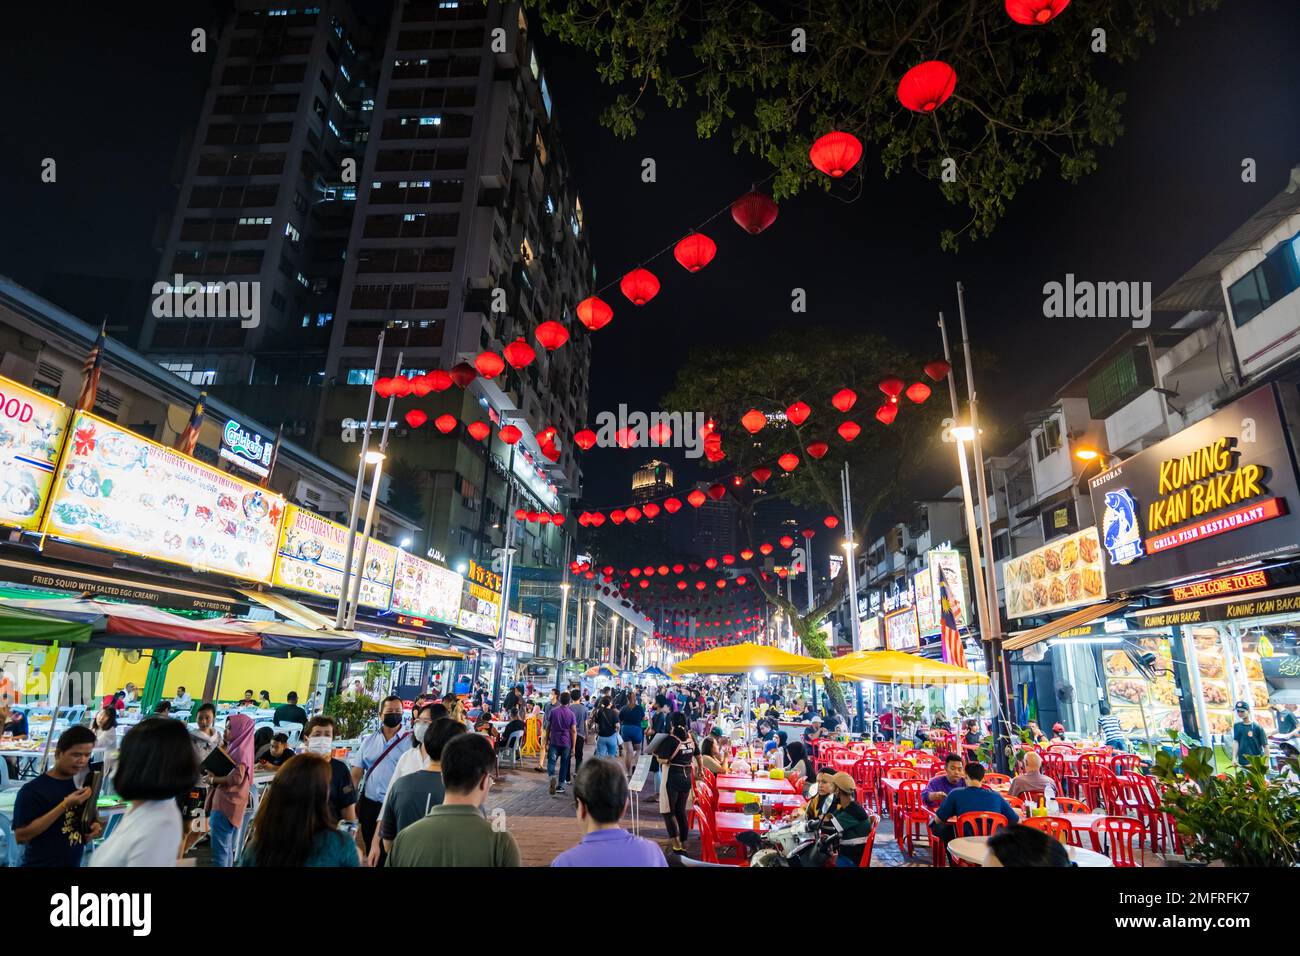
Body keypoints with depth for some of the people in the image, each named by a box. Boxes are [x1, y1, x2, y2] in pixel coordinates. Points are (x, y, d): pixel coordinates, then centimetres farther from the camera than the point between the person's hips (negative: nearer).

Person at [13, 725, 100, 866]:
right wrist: (65, 805, -27)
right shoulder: (32, 790, -15)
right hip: (41, 863, -5)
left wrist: (95, 827, -9)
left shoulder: (82, 784, 0)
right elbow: (21, 836, -21)